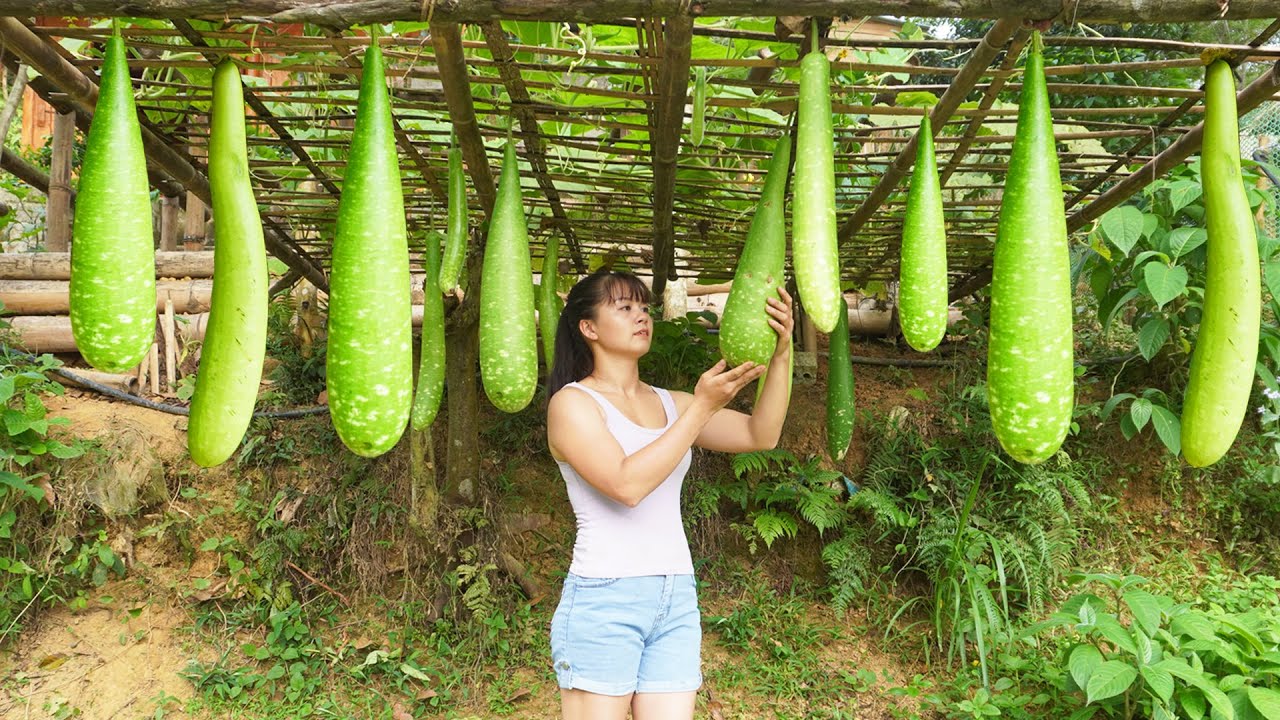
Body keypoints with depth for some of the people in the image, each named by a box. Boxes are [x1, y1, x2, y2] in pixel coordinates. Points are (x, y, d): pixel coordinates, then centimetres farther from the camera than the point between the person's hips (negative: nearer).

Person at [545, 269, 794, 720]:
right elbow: (626, 484, -19)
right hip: (604, 599, -5)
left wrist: (781, 354, -11)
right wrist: (702, 407, -18)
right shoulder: (572, 402, -4)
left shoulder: (668, 404, 13)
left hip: (676, 600, 5)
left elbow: (760, 435, 2)